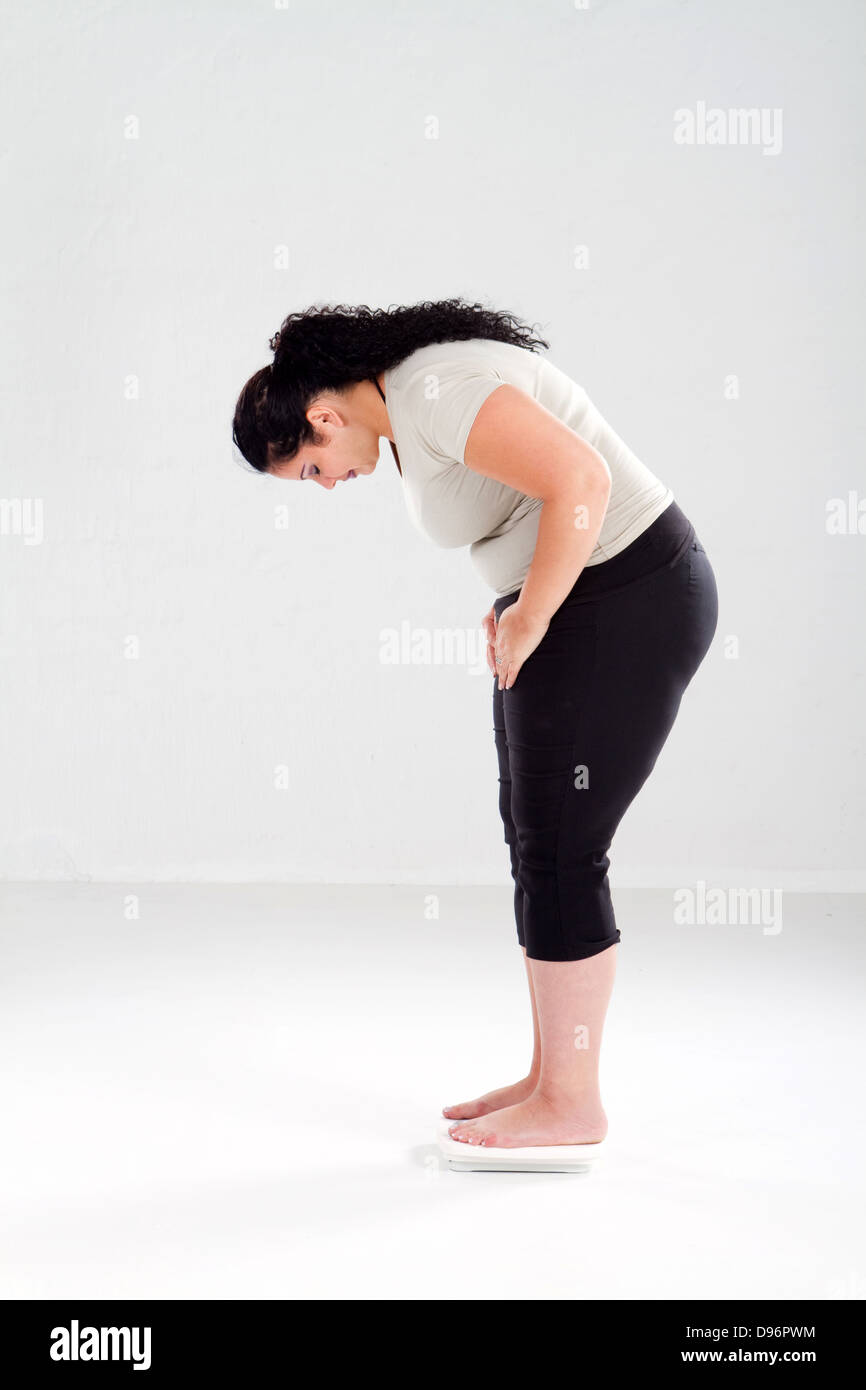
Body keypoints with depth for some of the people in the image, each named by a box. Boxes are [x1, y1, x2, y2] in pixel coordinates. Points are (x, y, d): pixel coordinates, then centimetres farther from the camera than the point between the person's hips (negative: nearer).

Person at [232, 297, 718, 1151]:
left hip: (628, 607, -10)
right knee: (535, 845, 12)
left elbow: (580, 481, -28)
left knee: (559, 854, -5)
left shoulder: (434, 391, -20)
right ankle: (552, 1075, 22)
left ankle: (571, 1105, 6)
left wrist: (528, 617, -18)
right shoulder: (406, 407, 12)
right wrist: (507, 602, 10)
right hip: (574, 603, 10)